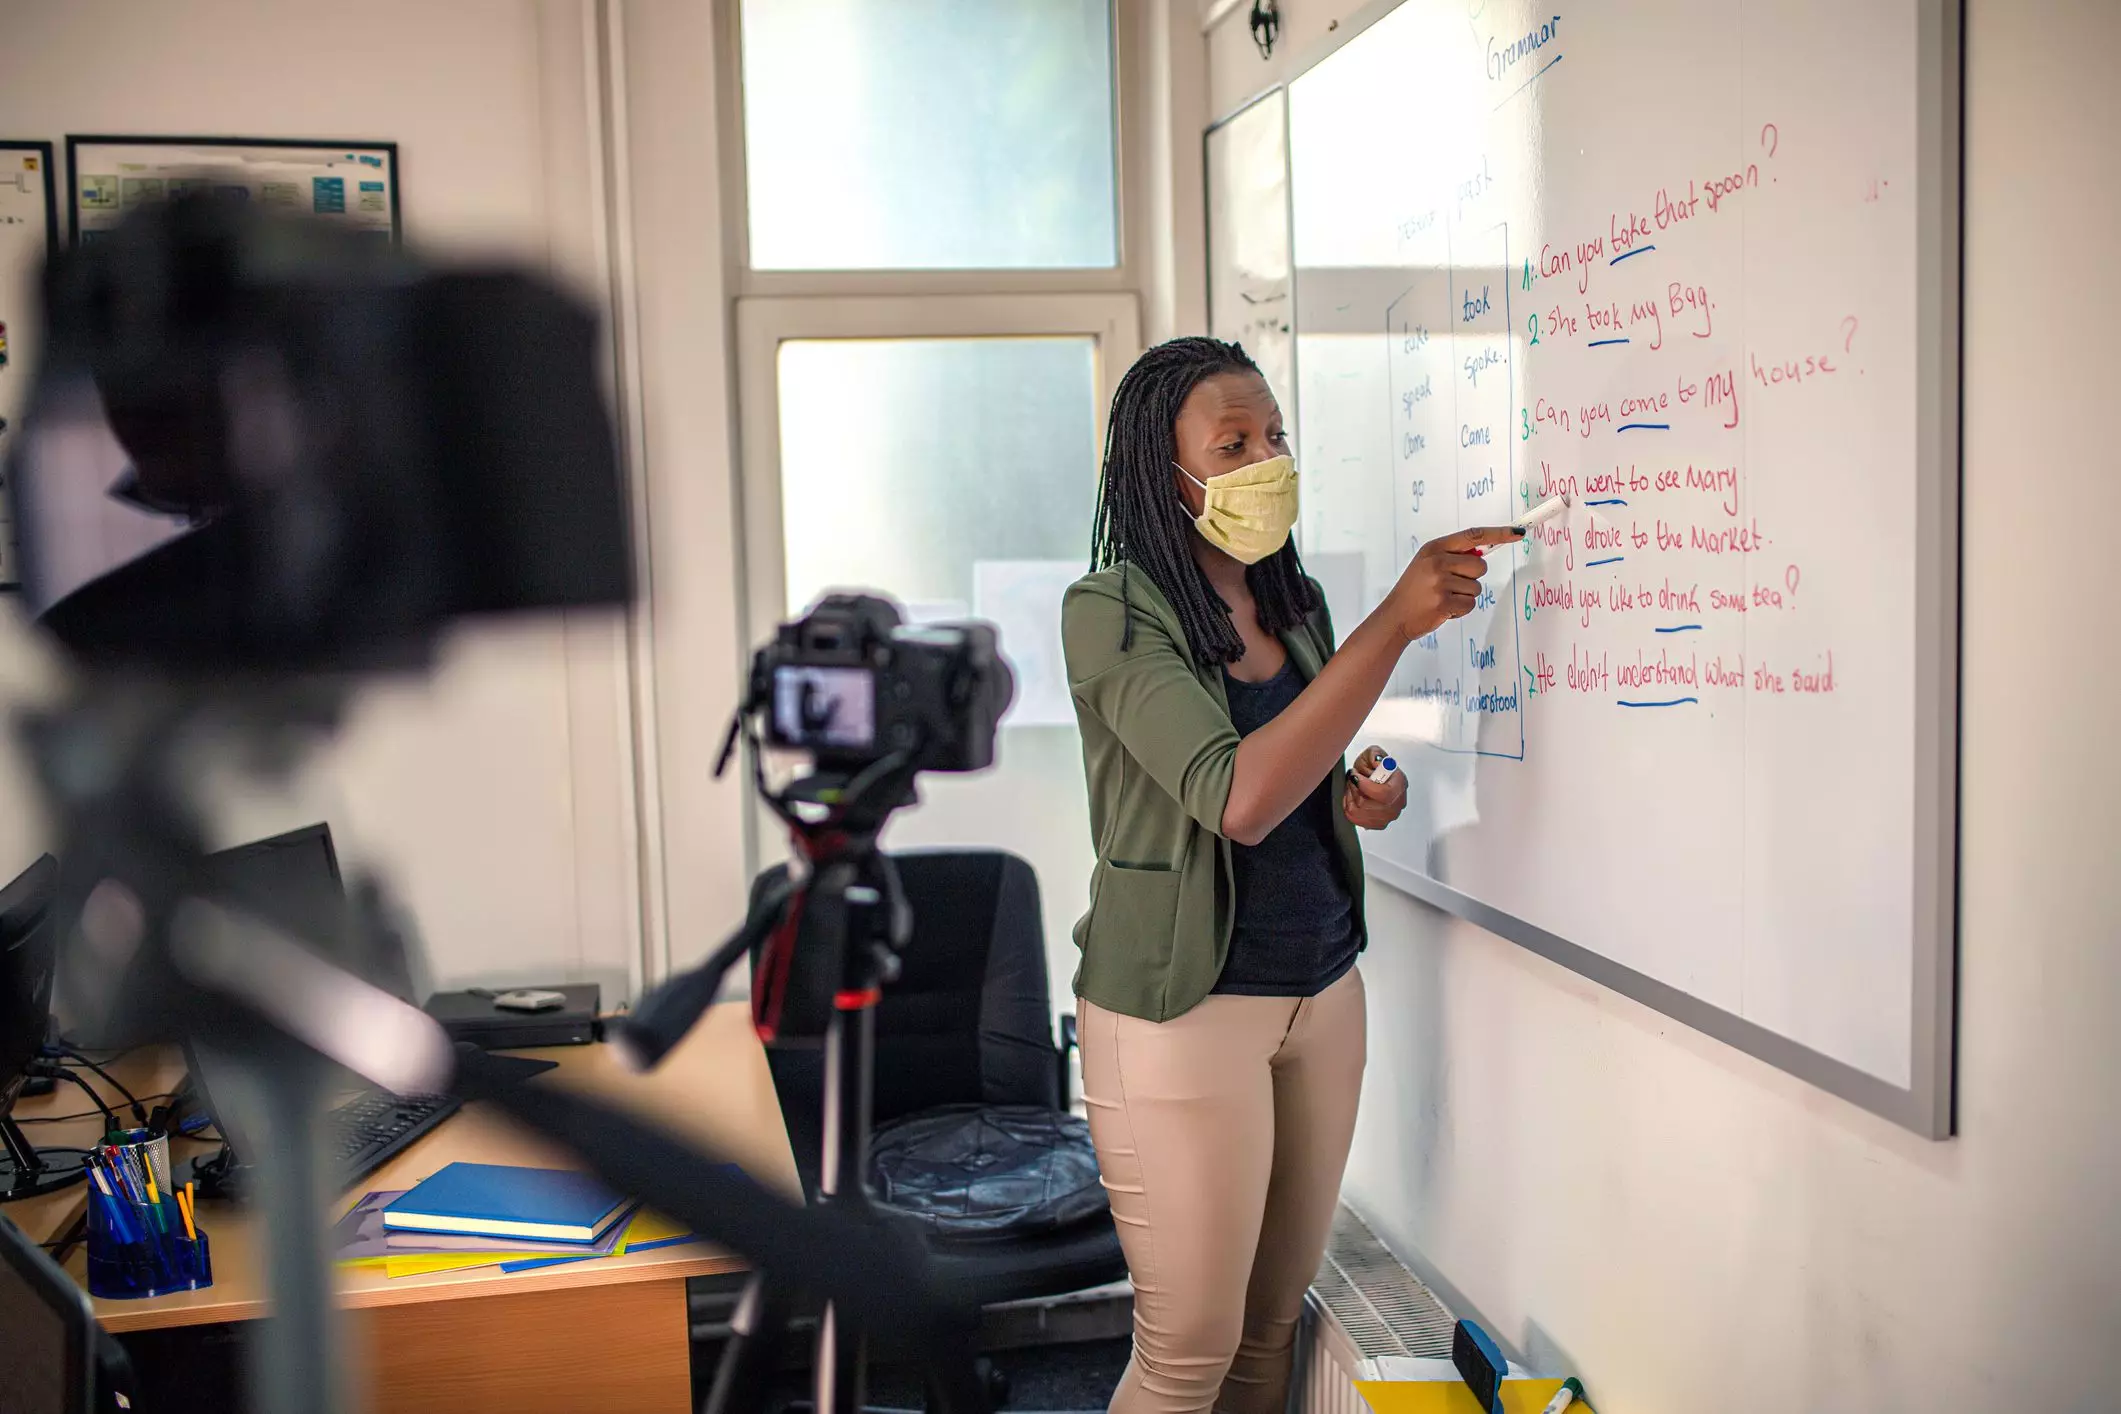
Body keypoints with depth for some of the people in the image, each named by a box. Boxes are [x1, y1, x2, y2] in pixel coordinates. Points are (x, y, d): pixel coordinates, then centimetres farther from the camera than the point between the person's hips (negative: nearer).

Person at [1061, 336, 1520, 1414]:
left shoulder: (1294, 602, 8)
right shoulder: (1111, 610, -15)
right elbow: (1235, 798, -28)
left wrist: (1360, 797, -1)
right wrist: (1396, 622, -30)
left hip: (1324, 988, 7)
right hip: (1182, 1004, -6)